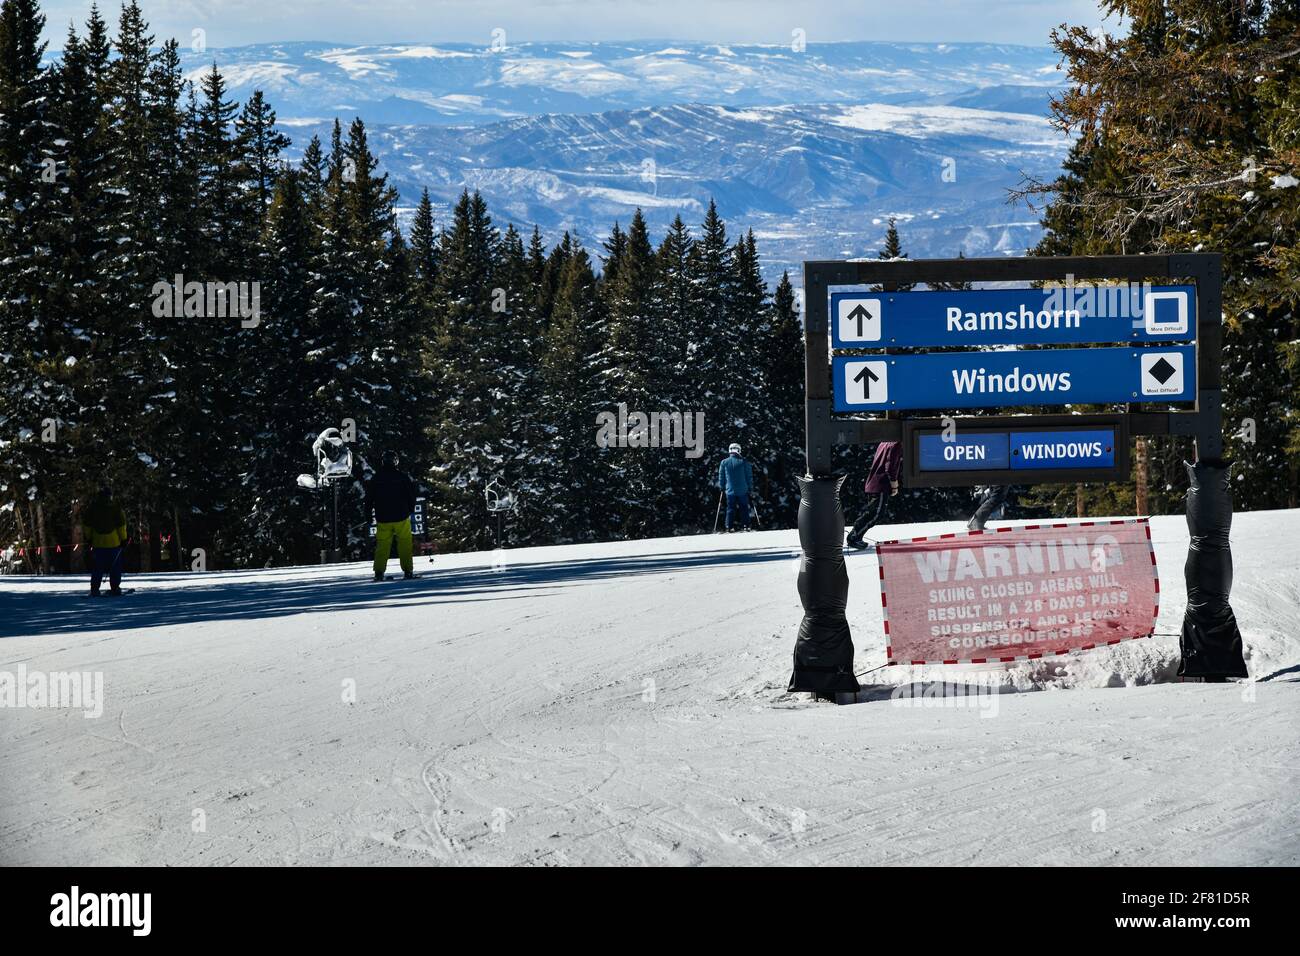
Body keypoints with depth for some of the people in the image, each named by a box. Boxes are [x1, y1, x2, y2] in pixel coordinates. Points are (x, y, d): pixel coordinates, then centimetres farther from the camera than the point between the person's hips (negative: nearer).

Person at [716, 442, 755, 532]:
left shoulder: (724, 462, -2)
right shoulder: (743, 462, -5)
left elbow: (721, 477, 6)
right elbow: (749, 477, 1)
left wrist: (722, 488, 18)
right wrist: (750, 488, 11)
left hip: (730, 490, 1)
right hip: (742, 491, -1)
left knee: (730, 509, 7)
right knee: (744, 508, 9)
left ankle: (730, 527, 2)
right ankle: (746, 525, 7)